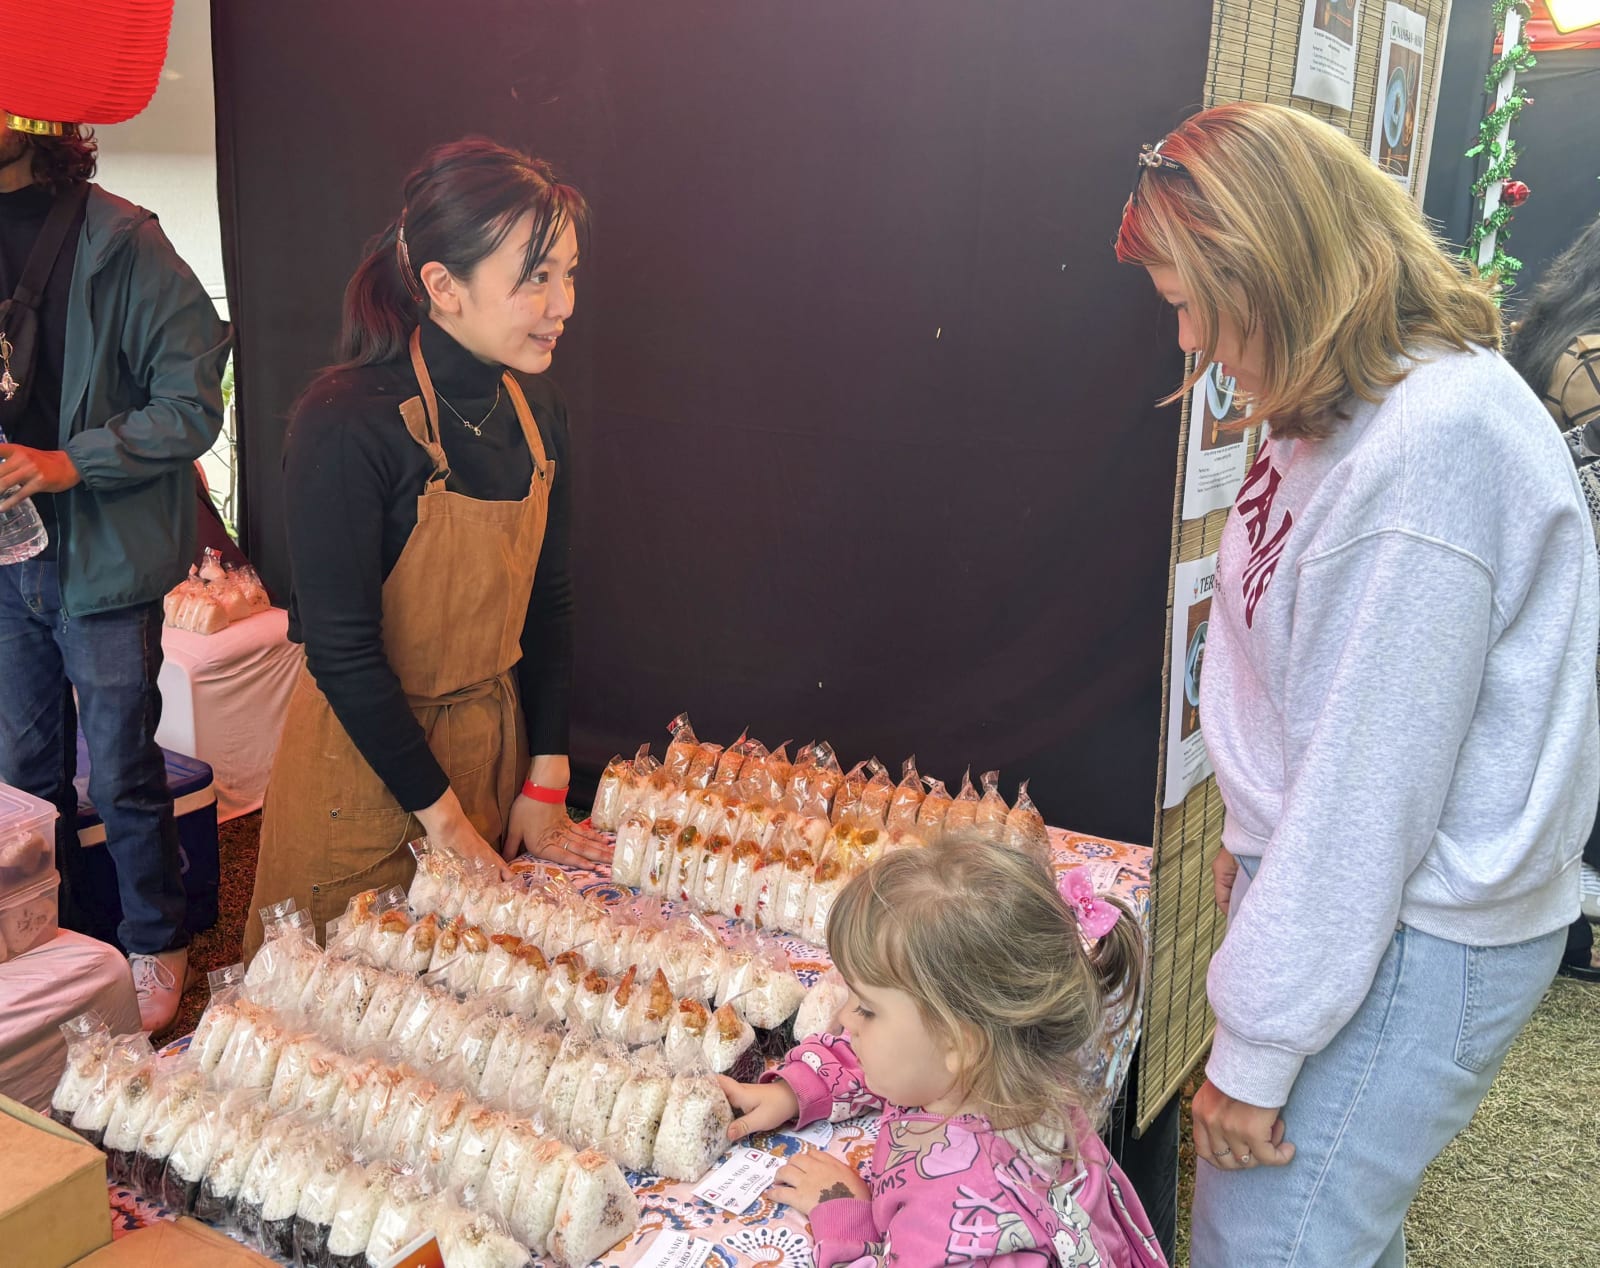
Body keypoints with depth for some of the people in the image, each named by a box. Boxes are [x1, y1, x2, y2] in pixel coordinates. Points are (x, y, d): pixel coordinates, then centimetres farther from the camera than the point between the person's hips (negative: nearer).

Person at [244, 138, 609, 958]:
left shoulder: (535, 408, -1)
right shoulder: (348, 423, -22)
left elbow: (549, 600, 5)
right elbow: (342, 651, -21)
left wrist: (544, 784, 2)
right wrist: (441, 816, -15)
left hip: (489, 743, 6)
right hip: (364, 766, -6)